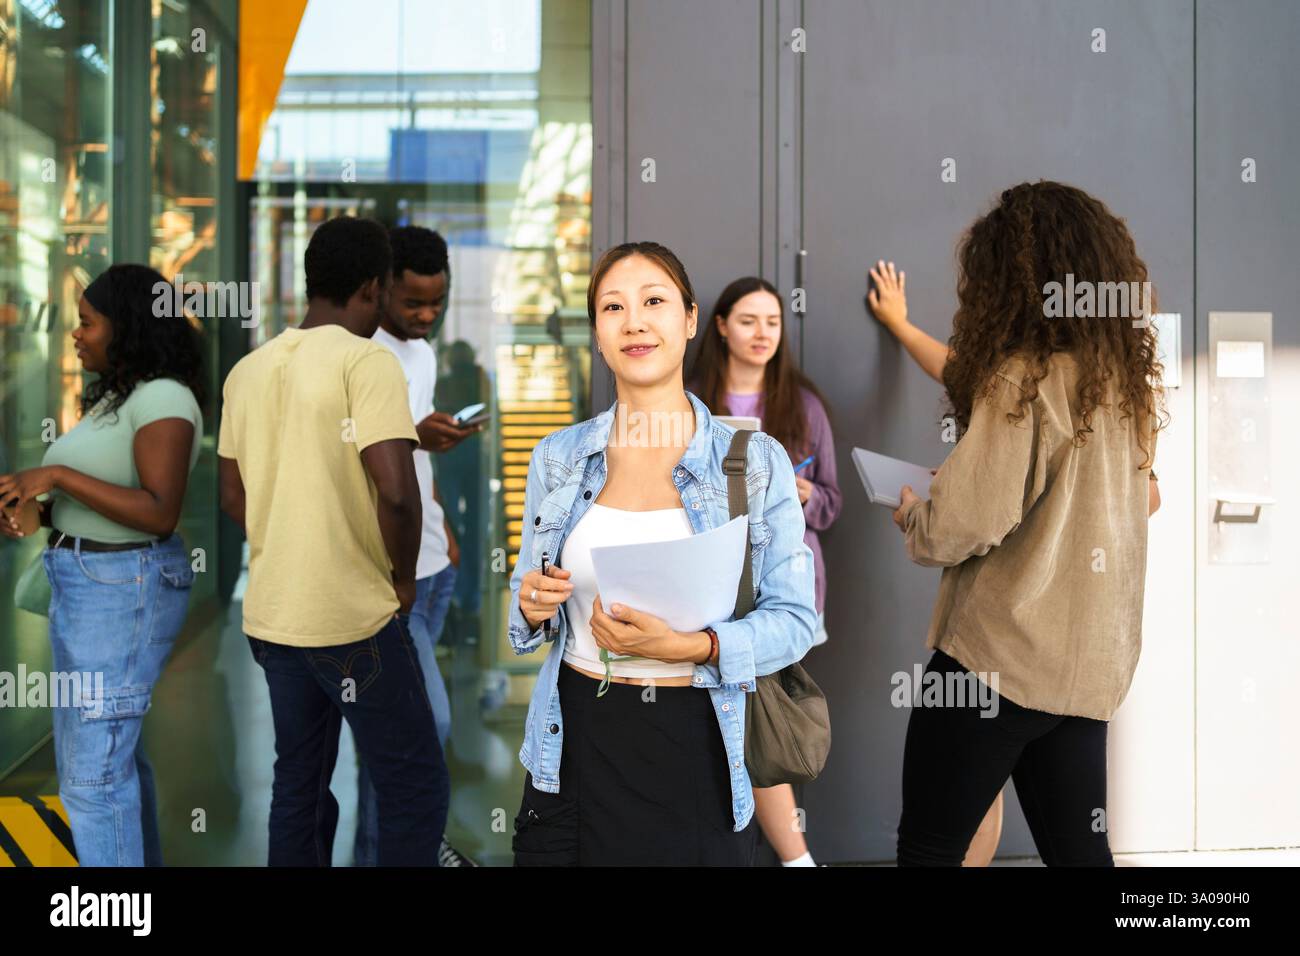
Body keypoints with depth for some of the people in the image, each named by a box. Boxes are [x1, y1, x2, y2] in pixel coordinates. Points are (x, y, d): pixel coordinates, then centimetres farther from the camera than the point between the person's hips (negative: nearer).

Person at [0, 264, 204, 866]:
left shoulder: (163, 397, -16)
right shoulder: (114, 398, 14)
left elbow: (159, 513, -24)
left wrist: (56, 475, -22)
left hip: (125, 591, -10)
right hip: (88, 584, 10)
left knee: (93, 772, -6)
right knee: (110, 754, 16)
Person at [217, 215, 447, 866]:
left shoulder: (248, 369, 8)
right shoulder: (366, 361, -14)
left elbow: (233, 498, 14)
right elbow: (396, 491, -24)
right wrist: (404, 579, -8)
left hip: (269, 615, 7)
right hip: (352, 617, -7)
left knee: (298, 786, 17)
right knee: (415, 790, 3)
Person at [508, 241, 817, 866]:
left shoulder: (756, 461, -4)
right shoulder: (557, 457, 4)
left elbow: (795, 620, -6)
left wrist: (690, 647, -22)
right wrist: (533, 606, -9)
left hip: (696, 752, -2)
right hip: (576, 744, 2)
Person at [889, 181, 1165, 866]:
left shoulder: (1020, 378, -14)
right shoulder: (1124, 378, 8)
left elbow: (970, 522, -19)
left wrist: (913, 520, 1)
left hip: (999, 658, -7)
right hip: (1093, 664, 8)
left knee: (928, 848, 4)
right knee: (1078, 849, 14)